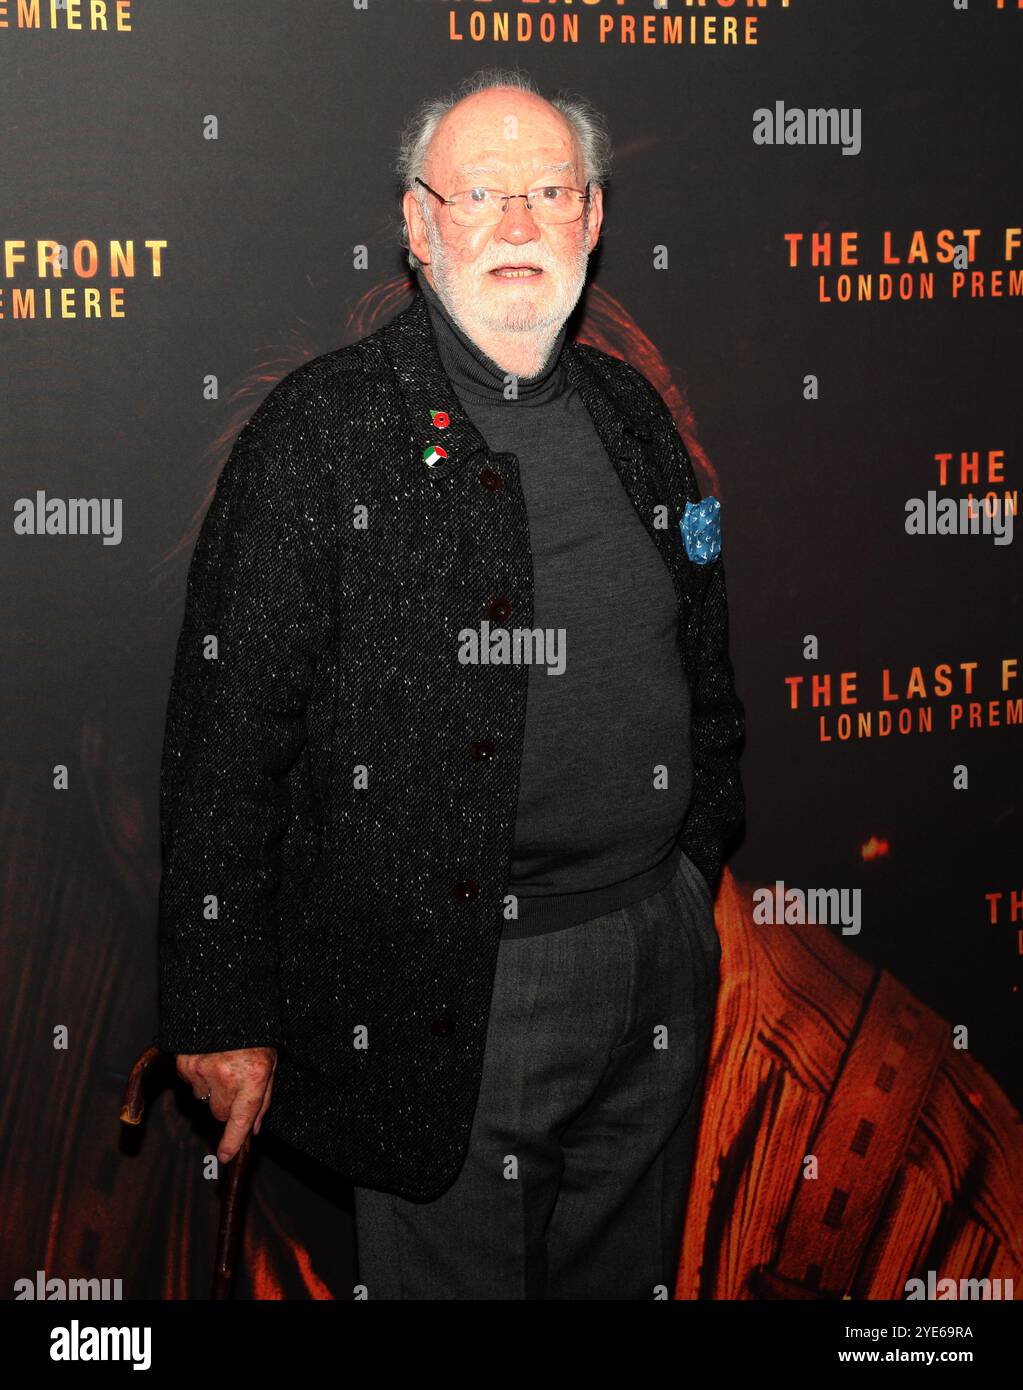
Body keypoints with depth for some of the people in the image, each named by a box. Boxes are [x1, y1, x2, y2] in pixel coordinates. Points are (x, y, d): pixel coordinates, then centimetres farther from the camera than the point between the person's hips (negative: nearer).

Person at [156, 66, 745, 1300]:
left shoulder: (632, 415, 9)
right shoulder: (319, 431, -10)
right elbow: (226, 738, -12)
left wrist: (696, 887, 16)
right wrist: (222, 1009, -11)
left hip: (655, 967, 6)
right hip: (445, 1000, -5)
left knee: (628, 1273, 21)